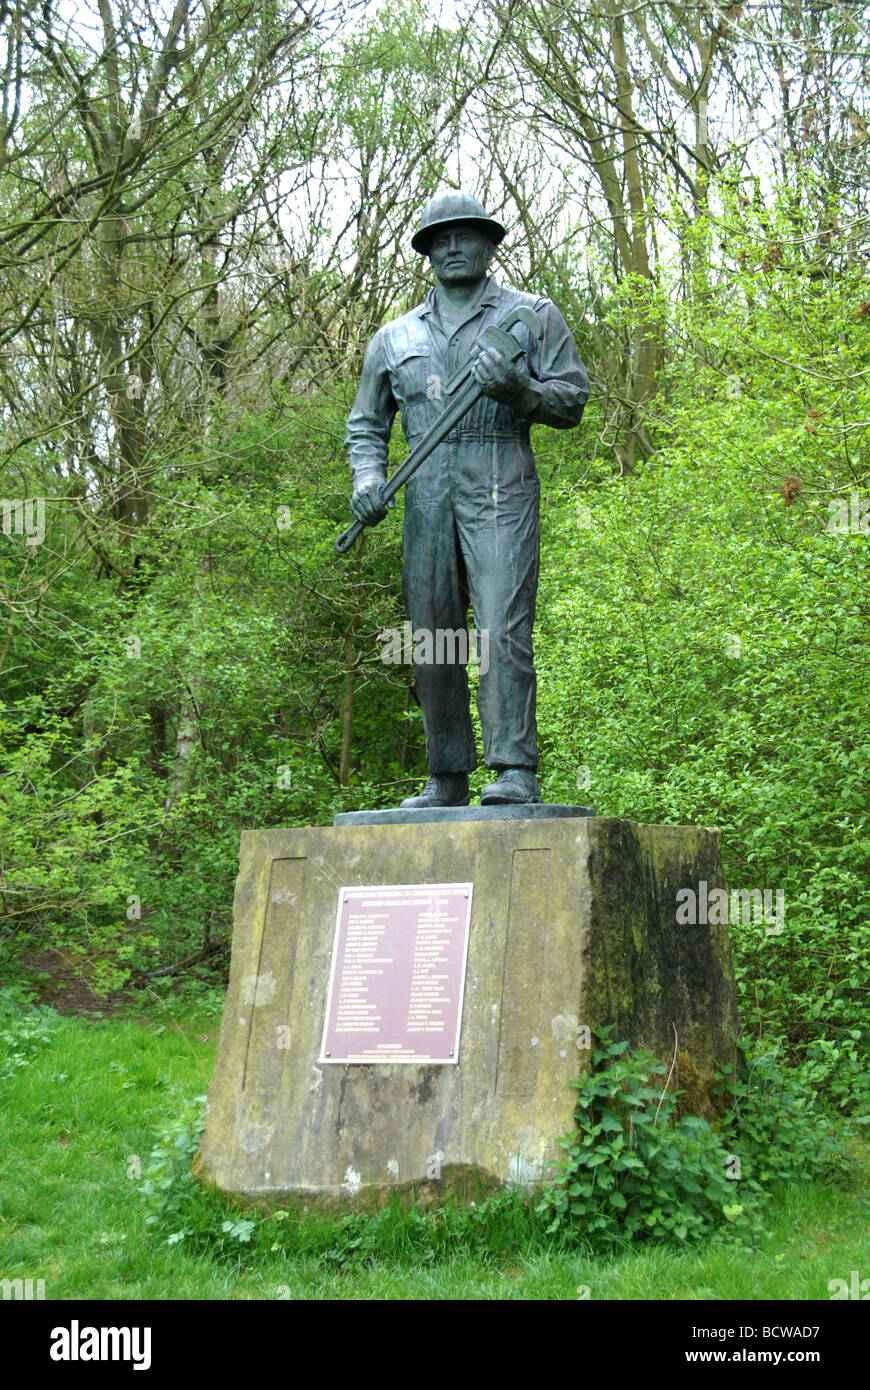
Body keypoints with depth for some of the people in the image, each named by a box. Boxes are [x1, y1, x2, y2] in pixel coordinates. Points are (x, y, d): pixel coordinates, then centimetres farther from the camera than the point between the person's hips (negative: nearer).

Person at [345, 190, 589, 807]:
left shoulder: (533, 315, 11)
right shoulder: (396, 337, 21)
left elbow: (573, 402, 6)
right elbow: (366, 423, 23)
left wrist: (515, 387, -13)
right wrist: (368, 476, 3)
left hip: (500, 485, -4)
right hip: (426, 492, 4)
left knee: (503, 629, -16)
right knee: (432, 638, 2)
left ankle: (516, 772, -17)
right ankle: (447, 779, 7)